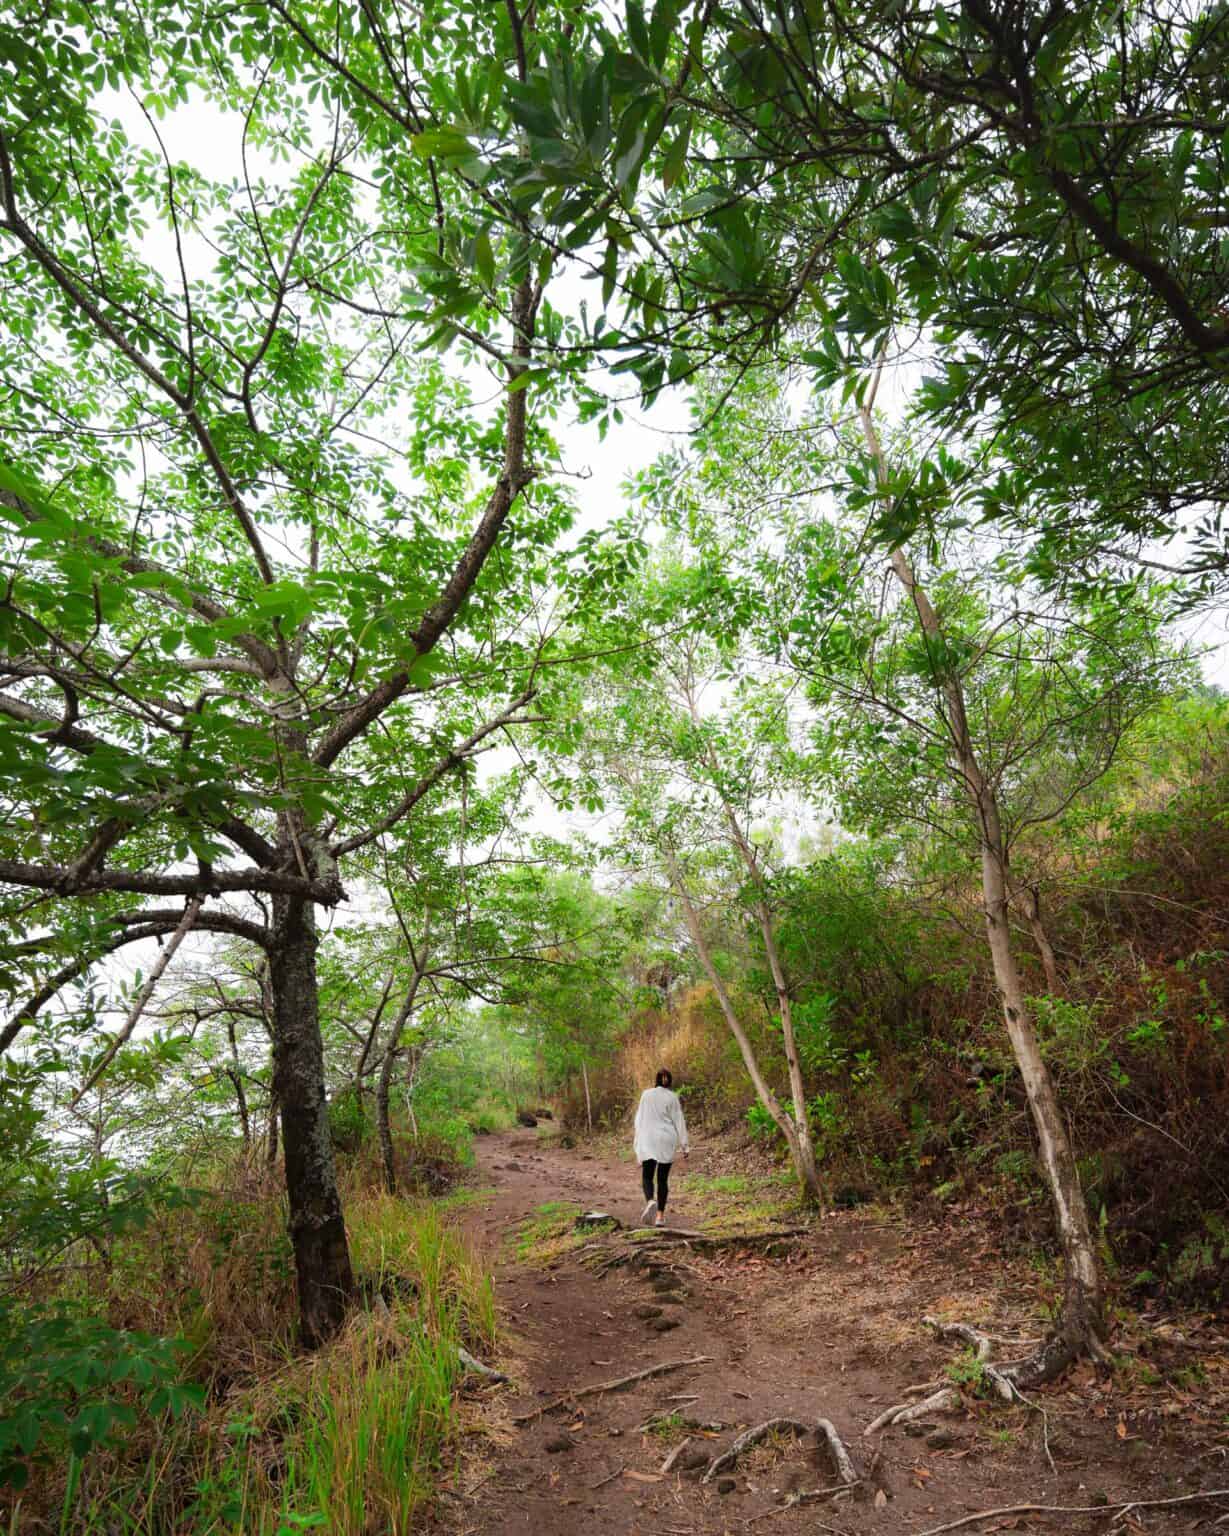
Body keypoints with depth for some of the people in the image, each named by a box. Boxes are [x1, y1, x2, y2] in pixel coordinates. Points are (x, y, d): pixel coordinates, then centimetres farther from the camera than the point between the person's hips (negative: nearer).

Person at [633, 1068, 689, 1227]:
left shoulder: (646, 1094, 1)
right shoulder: (672, 1097, -1)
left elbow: (640, 1119, 5)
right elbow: (679, 1121, 0)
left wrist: (638, 1143, 13)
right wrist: (684, 1144, 5)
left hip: (648, 1140, 0)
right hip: (667, 1141, 1)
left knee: (647, 1176, 6)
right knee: (663, 1178, 10)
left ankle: (649, 1202, -22)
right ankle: (660, 1216, 9)